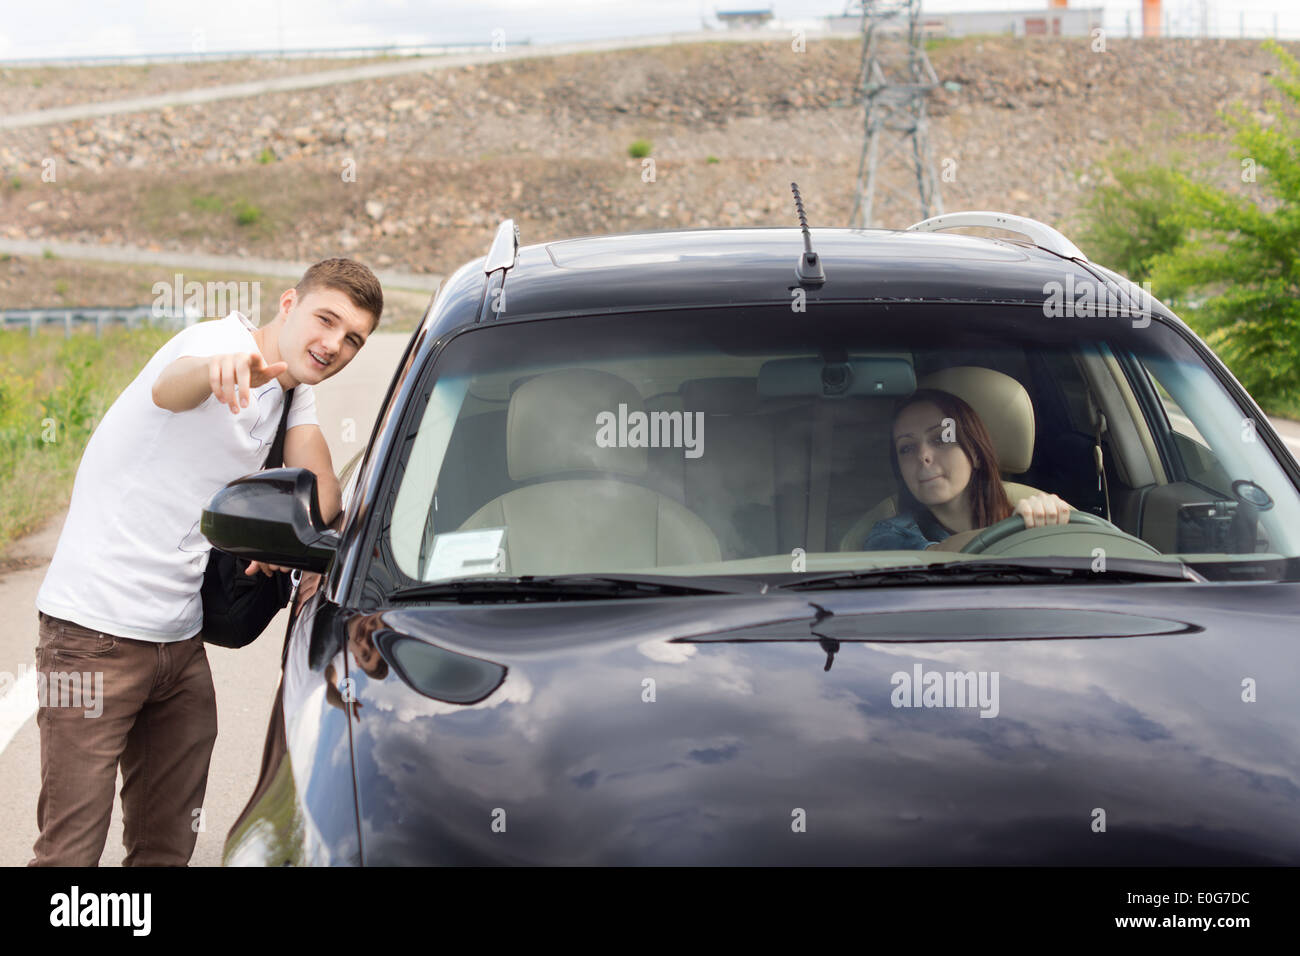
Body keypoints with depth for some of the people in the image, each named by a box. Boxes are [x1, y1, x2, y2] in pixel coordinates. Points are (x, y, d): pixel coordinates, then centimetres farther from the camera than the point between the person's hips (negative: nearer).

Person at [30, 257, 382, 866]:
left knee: (169, 845, 11)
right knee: (69, 851, -8)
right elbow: (167, 389, -37)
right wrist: (213, 371, -61)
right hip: (96, 630, -8)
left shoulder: (292, 392, 12)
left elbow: (322, 492, 2)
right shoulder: (224, 343, -13)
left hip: (181, 639, 8)